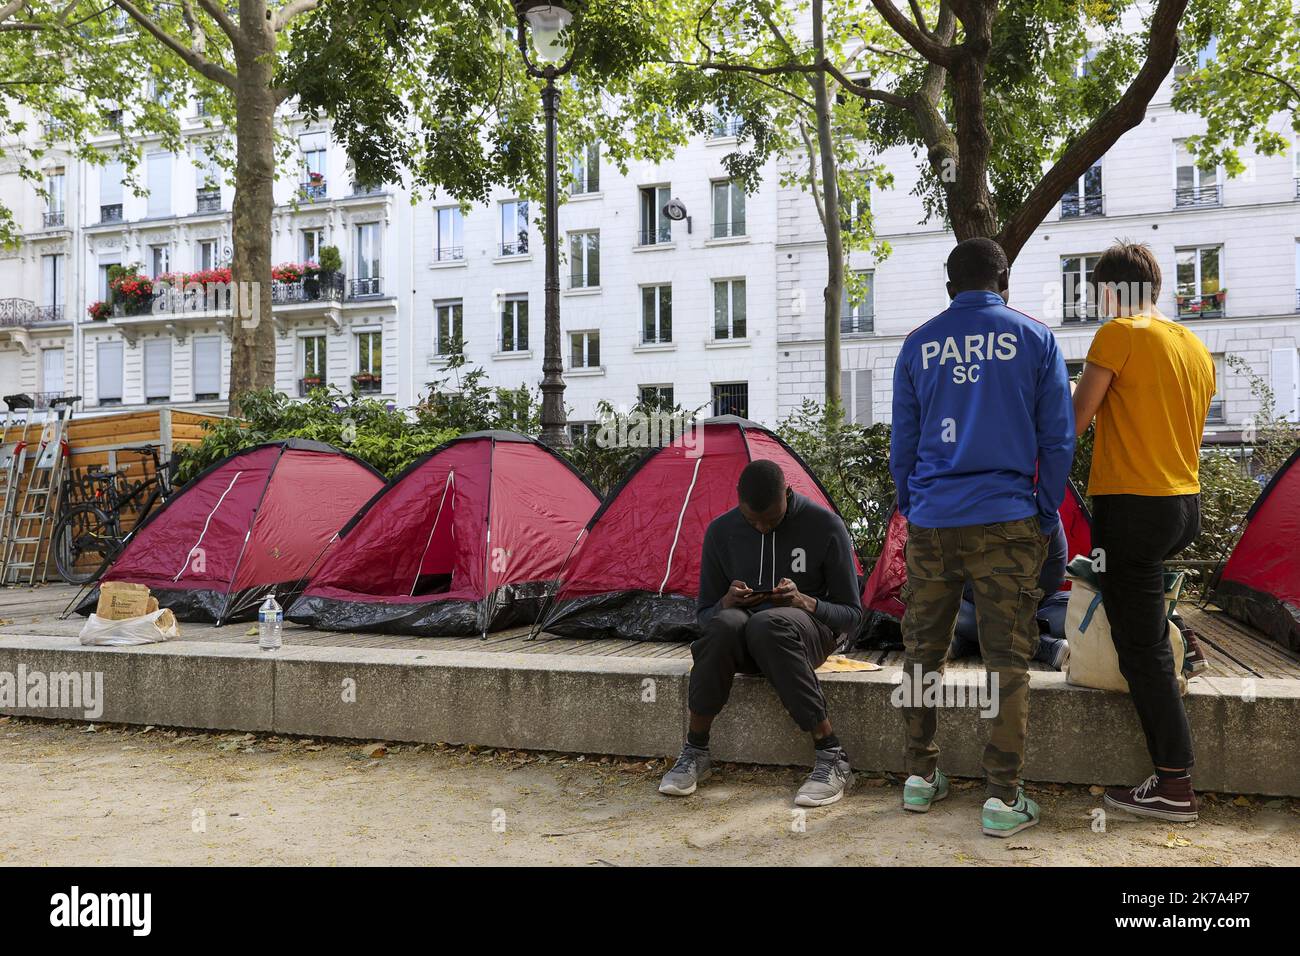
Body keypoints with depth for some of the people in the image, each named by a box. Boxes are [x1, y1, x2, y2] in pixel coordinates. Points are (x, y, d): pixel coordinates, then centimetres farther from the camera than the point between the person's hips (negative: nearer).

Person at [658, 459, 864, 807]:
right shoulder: (721, 531, -1)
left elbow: (851, 615, -3)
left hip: (809, 630, -2)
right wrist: (727, 603, -16)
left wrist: (805, 602, -23)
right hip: (744, 646, 2)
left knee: (767, 624, -39)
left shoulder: (824, 526, -9)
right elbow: (704, 613, 8)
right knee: (724, 625, -35)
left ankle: (832, 758, -32)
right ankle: (695, 754, -20)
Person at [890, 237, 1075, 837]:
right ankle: (1003, 799, 5)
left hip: (930, 521, 2)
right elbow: (1057, 439, 2)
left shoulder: (918, 345, 8)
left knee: (923, 650, 12)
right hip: (1006, 522, -2)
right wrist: (1046, 516, 11)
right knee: (1007, 659, 3)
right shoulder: (1034, 339, 3)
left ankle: (920, 778, 20)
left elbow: (902, 443, 10)